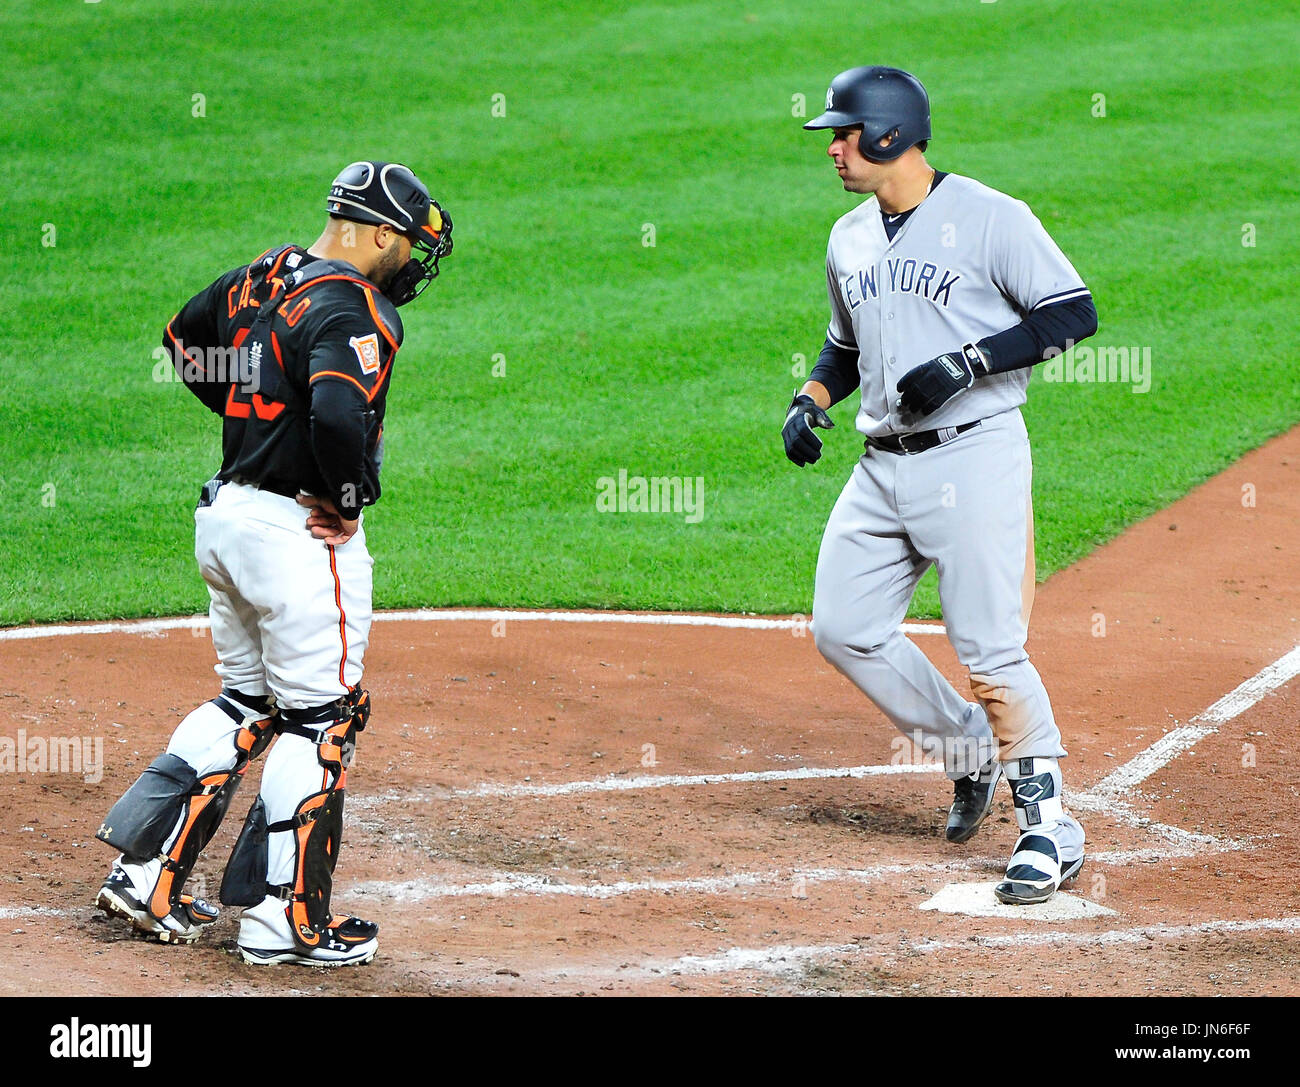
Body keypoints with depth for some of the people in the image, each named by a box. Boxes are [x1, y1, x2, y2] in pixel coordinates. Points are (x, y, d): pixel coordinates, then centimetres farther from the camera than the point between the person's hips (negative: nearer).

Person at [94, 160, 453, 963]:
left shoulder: (263, 277, 9)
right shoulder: (352, 310, -18)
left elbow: (184, 338, 25)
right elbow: (339, 414, -34)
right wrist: (348, 499, -17)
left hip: (226, 512, 9)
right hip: (301, 531, -9)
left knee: (246, 704, 19)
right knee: (322, 717, 2)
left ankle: (146, 874, 14)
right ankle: (285, 920, 5)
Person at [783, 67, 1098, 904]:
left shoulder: (990, 218, -9)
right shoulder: (850, 239, 14)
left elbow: (1075, 315, -11)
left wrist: (968, 362, -19)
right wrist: (812, 399, 7)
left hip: (974, 457, -8)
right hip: (884, 466, 8)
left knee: (990, 649, -11)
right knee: (844, 629, 4)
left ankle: (1051, 827, -2)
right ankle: (971, 752, 22)